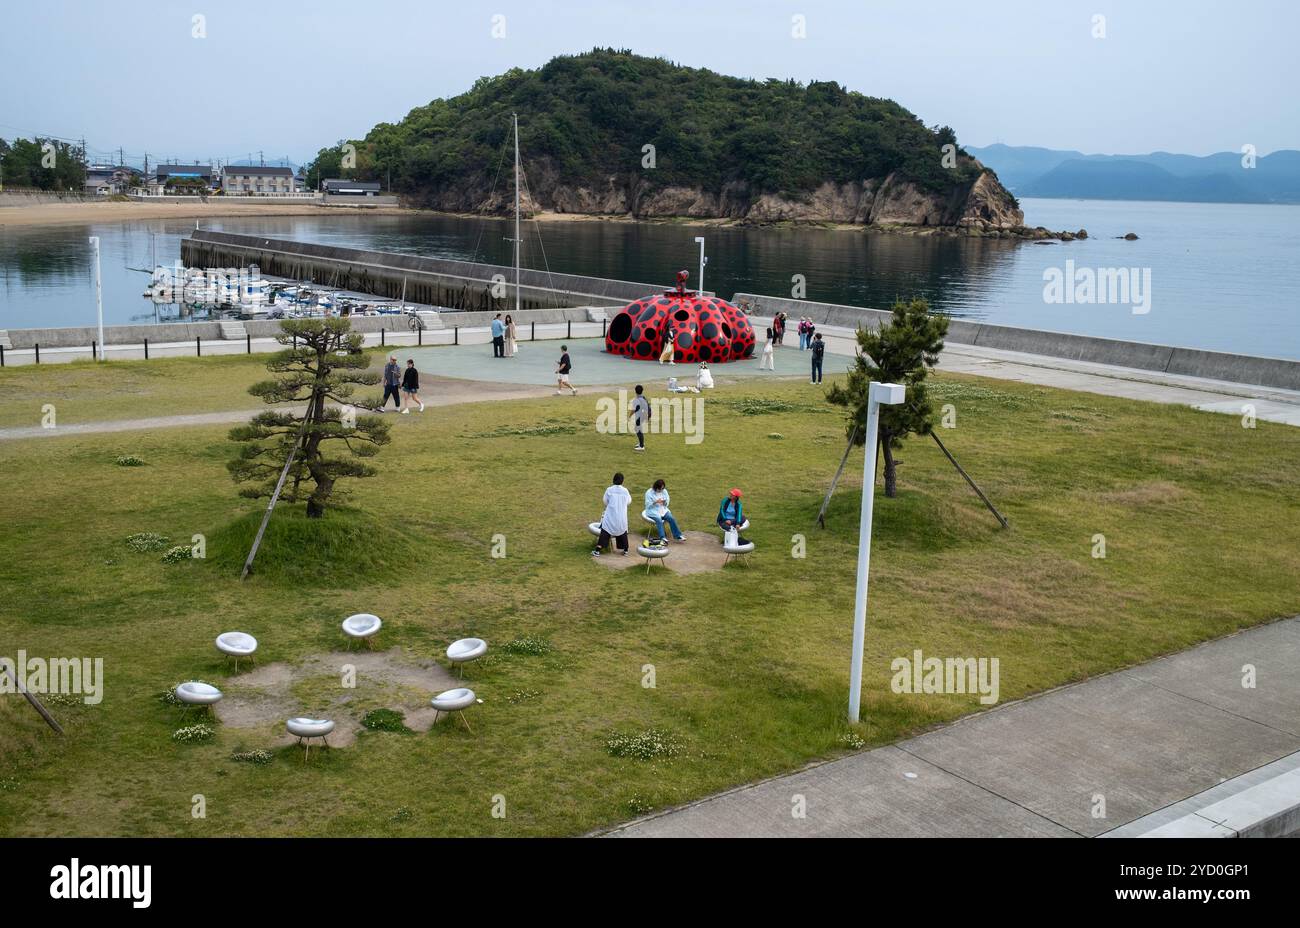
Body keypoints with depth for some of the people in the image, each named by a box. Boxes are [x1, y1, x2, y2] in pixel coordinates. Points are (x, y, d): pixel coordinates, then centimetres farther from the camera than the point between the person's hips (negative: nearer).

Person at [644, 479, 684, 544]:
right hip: (653, 511, -4)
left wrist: (665, 502, -13)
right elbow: (648, 505, -9)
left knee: (671, 518, -24)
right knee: (659, 520, -34)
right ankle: (663, 538, -49)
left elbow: (667, 504, 12)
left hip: (663, 510, 4)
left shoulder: (664, 491, 7)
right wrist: (655, 502, -25)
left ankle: (677, 536, -20)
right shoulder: (649, 493, -7)